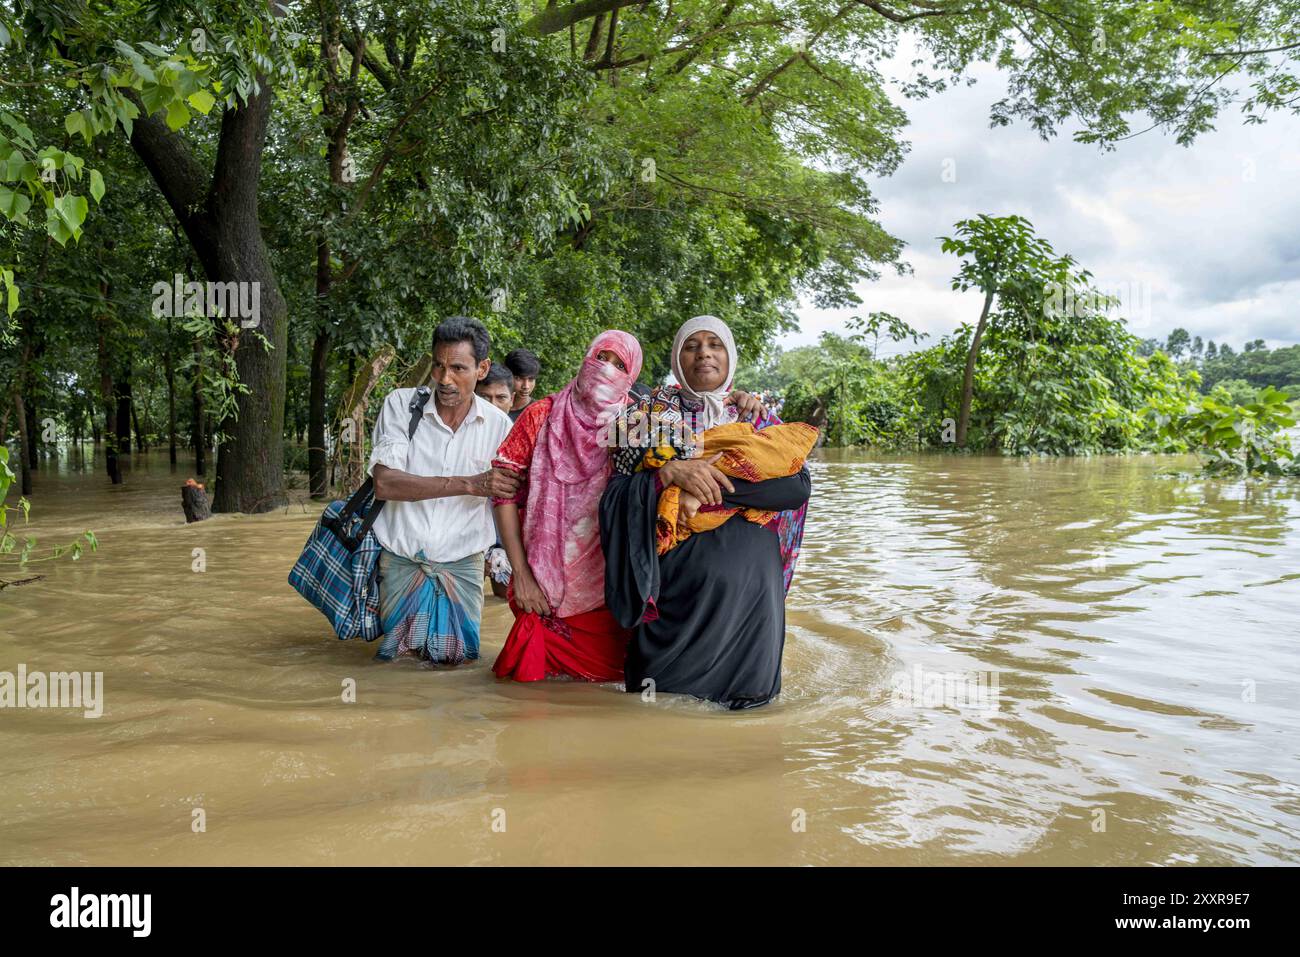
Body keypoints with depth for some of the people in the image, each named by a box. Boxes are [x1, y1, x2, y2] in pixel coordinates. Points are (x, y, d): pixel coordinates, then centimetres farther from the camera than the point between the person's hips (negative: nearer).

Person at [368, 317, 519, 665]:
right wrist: (469, 484, -24)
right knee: (397, 659, 4)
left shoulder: (498, 424, -2)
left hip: (462, 565, 1)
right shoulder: (401, 404, -8)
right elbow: (384, 483, -20)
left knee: (453, 659, 3)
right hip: (401, 560, -1)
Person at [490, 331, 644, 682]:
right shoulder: (541, 416, -2)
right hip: (546, 583, -1)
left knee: (608, 671, 3)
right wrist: (521, 573, -10)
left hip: (606, 584, 1)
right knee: (530, 676, 4)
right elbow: (505, 491, -4)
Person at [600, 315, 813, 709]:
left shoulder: (758, 416, 12)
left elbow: (798, 485, -5)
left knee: (744, 695, 6)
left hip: (749, 578, 2)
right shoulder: (652, 411, 9)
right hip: (677, 569, -1)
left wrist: (712, 483, -15)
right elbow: (617, 494, 0)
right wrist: (671, 473, -19)